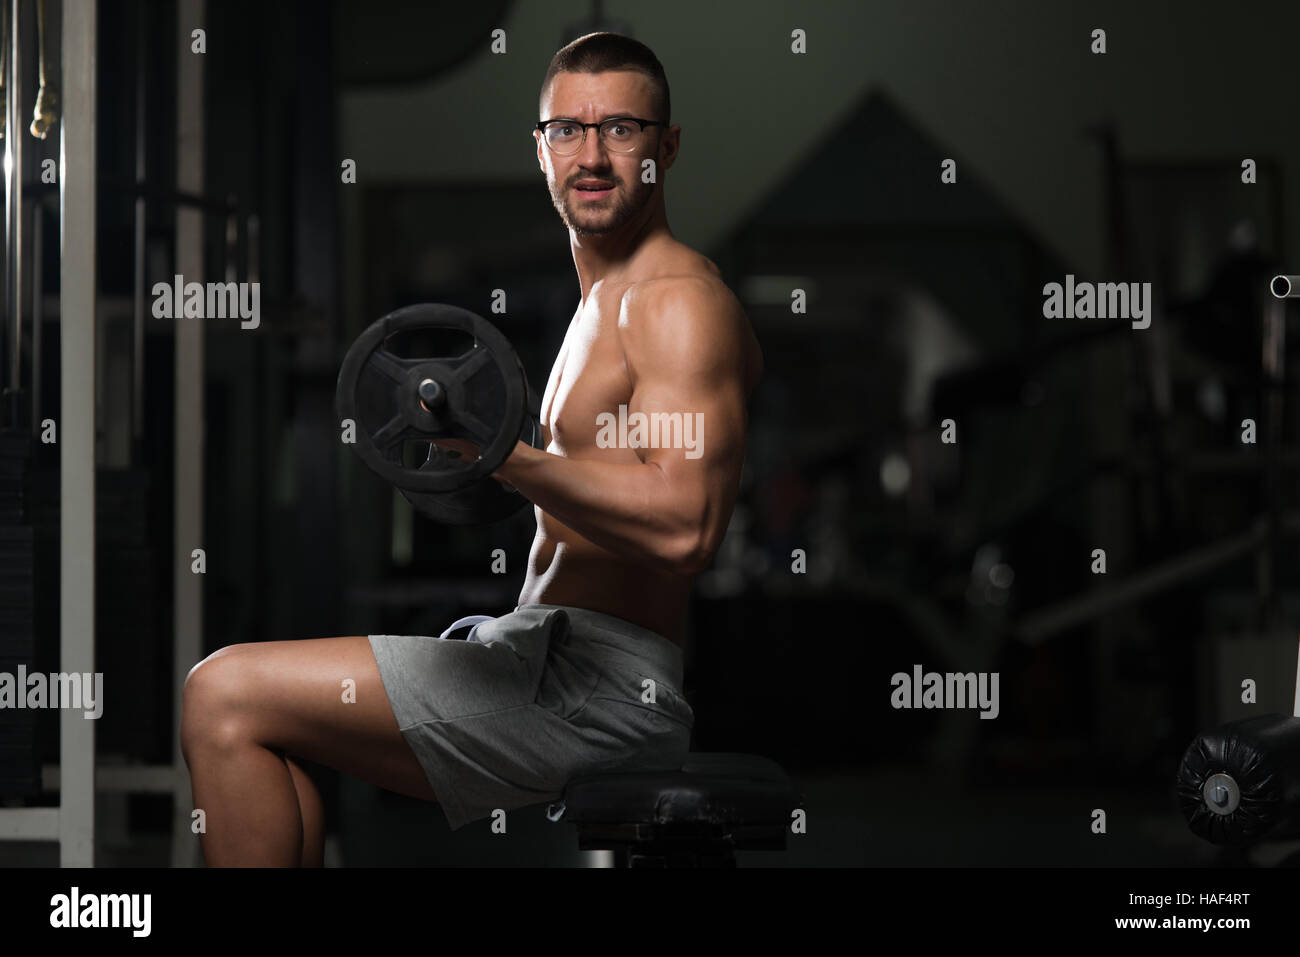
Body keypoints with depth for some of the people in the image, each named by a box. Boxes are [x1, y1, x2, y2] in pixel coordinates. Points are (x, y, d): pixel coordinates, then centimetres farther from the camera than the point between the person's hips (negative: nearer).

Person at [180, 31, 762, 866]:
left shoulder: (678, 302, -11)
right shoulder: (605, 301, 21)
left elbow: (686, 524, -25)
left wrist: (509, 459, -31)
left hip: (608, 686, -11)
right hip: (551, 647, 11)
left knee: (227, 698, -15)